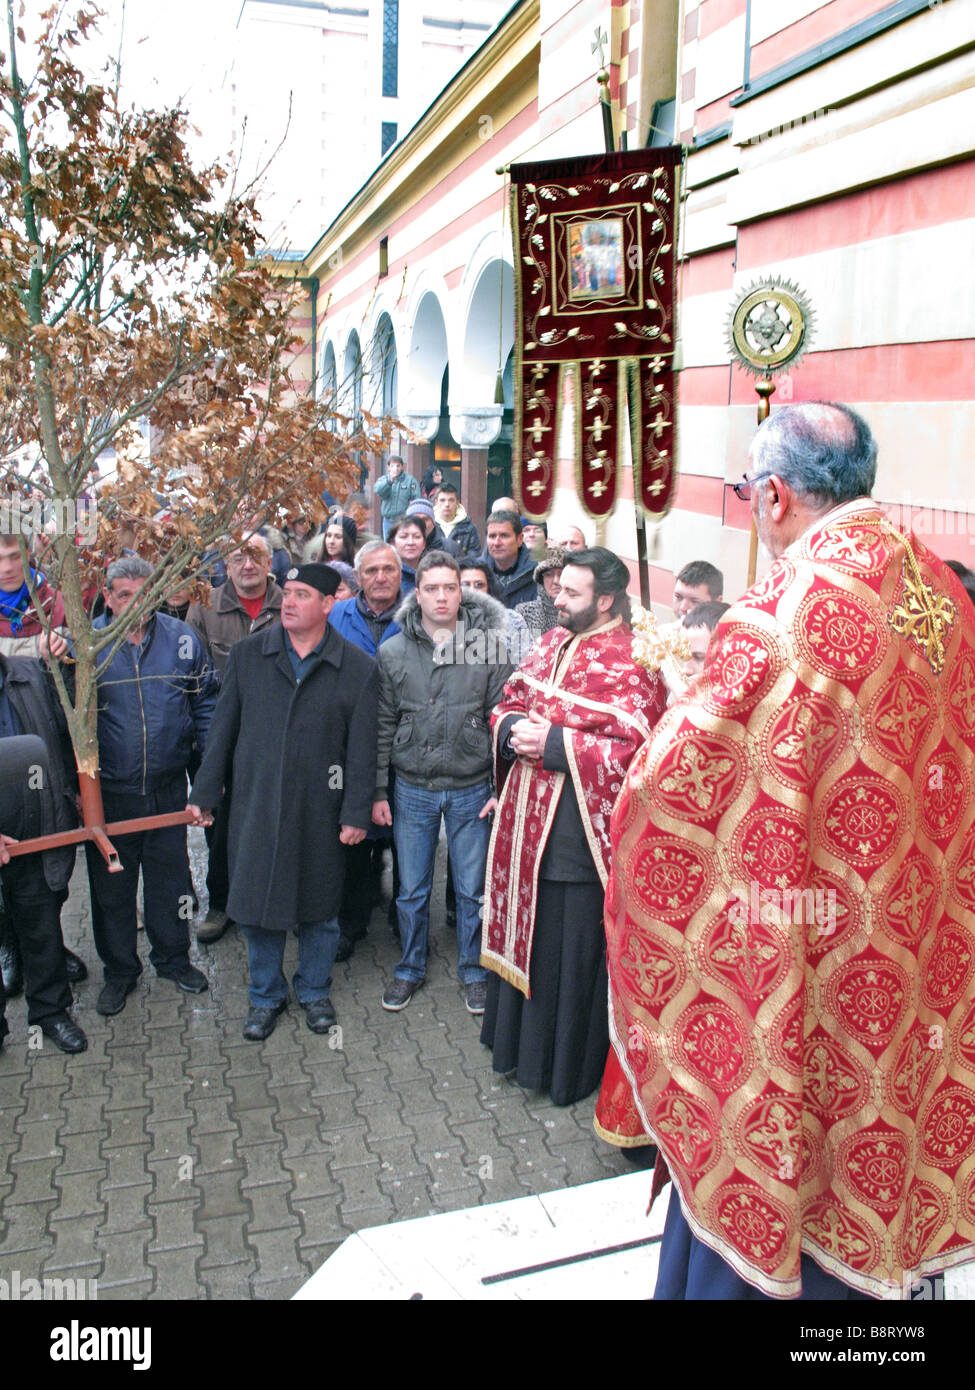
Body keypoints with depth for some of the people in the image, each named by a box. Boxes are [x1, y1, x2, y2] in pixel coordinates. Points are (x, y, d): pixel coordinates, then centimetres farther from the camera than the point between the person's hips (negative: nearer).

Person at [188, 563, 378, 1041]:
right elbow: (223, 729, 6)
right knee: (257, 900, 9)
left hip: (319, 807, -1)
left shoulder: (357, 668, -3)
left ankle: (315, 991, 33)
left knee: (319, 905, 11)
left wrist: (356, 813, -4)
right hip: (255, 802, 1)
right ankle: (266, 995, 29)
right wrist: (204, 793, 5)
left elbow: (362, 747, -2)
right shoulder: (247, 655, 2)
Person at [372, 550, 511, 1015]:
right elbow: (383, 727, 4)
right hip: (412, 791, 1)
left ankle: (474, 972, 30)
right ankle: (410, 968, 33)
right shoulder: (393, 652, 0)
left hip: (471, 791, -1)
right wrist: (378, 792, 2)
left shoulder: (488, 646, -5)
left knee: (472, 890, 11)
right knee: (412, 890, 12)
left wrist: (503, 788, -5)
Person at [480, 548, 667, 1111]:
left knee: (572, 951, 6)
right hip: (528, 821, 8)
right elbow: (509, 702, 18)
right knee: (524, 934, 20)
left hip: (579, 830, -7)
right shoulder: (551, 644, 9)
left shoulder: (630, 665, -15)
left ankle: (570, 1066, 25)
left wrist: (554, 743, -22)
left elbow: (634, 752, -22)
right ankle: (520, 1043, 39)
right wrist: (514, 727, -6)